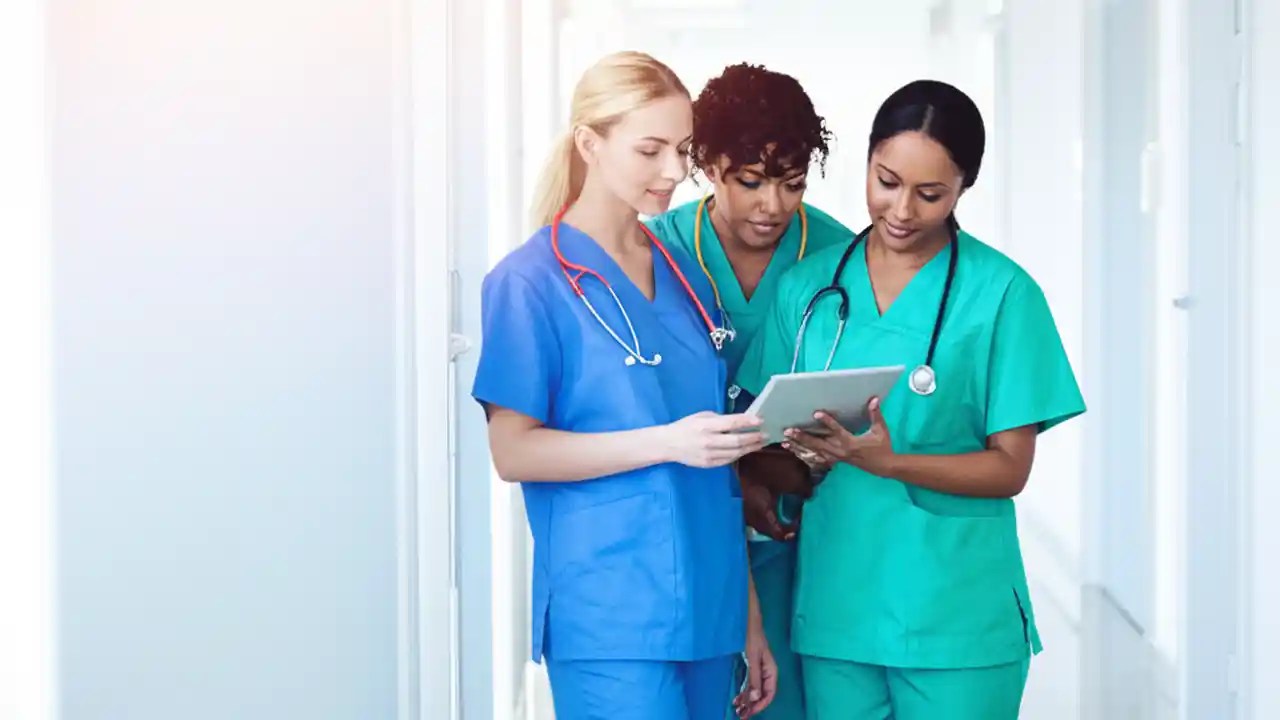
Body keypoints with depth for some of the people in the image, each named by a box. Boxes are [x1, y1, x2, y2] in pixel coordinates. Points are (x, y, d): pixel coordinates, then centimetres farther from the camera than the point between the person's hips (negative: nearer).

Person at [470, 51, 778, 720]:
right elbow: (513, 451, -10)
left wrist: (748, 614, 13)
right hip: (610, 618, -6)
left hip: (707, 610, 6)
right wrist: (666, 442, -20)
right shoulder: (531, 282, -7)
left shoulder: (685, 276, 12)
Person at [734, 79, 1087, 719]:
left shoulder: (1002, 292, -5)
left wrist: (889, 462, -20)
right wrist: (794, 452, -12)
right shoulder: (809, 286, 5)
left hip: (957, 623, -3)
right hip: (835, 613, 3)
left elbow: (1010, 468, -5)